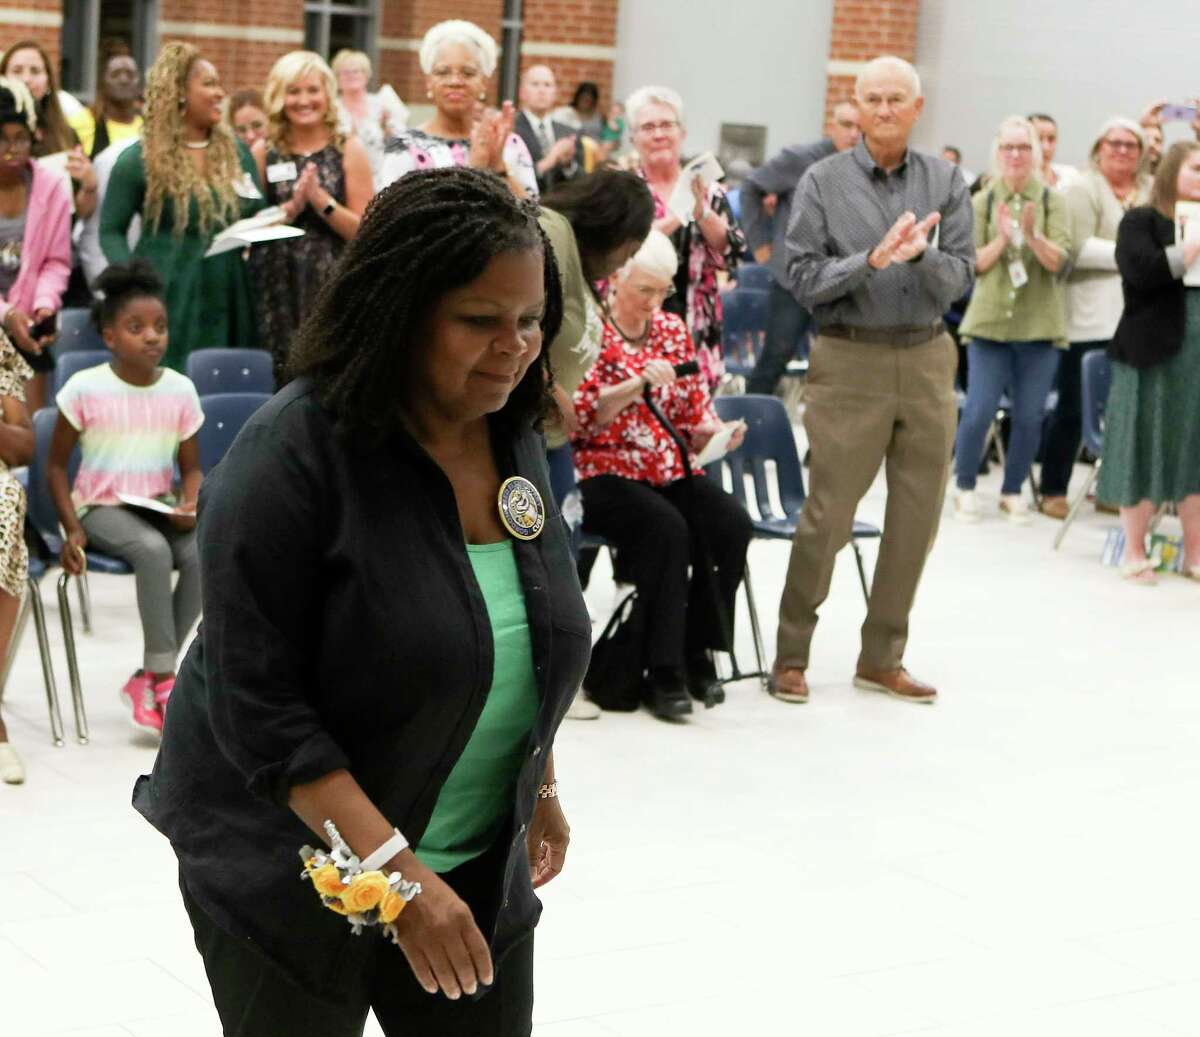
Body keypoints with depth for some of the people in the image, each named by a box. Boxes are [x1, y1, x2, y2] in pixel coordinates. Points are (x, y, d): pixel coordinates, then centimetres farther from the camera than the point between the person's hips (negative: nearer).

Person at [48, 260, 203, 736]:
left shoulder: (180, 389, 0)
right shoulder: (85, 388, -10)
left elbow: (191, 468, 8)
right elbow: (56, 465, -2)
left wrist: (190, 506, -14)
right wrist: (72, 528, -13)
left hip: (158, 506, 4)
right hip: (101, 506, -4)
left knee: (201, 554, -27)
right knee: (153, 550, -34)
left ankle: (151, 677, -16)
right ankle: (165, 678, -25)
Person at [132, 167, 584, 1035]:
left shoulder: (513, 438, 1)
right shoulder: (291, 456, -20)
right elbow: (257, 704, -23)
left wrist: (540, 784, 18)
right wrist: (394, 871, -27)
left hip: (481, 866, 6)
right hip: (291, 868, -6)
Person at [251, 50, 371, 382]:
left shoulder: (348, 150, 4)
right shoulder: (263, 152, 7)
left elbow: (365, 231, -2)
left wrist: (320, 199, -14)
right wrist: (291, 207, -11)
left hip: (332, 288, -1)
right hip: (275, 289, 1)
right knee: (278, 383, -2)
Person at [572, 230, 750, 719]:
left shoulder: (673, 330, 16)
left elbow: (695, 413, 18)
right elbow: (576, 418, -10)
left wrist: (714, 432, -5)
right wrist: (636, 385, -21)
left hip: (672, 471, 5)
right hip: (604, 473, -5)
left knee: (732, 523, -23)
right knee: (667, 528, -34)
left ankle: (698, 652, -11)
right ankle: (663, 671, -26)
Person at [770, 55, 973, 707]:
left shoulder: (945, 182, 6)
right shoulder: (823, 182, 0)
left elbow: (959, 279, 0)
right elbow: (804, 279, -6)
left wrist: (920, 256, -20)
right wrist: (871, 260, -19)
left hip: (926, 359, 3)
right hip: (849, 360, -3)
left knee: (917, 516, 7)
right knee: (827, 513, -4)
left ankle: (882, 658, 19)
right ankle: (791, 656, 9)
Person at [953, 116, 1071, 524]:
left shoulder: (1052, 201, 3)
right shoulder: (983, 202, 4)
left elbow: (1056, 261, -6)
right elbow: (974, 262, -1)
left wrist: (1032, 235, -24)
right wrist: (1002, 238, -19)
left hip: (1039, 323, 0)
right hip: (990, 319, 0)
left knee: (1029, 416, 3)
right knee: (979, 410, -5)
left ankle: (1013, 490, 19)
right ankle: (965, 487, 12)